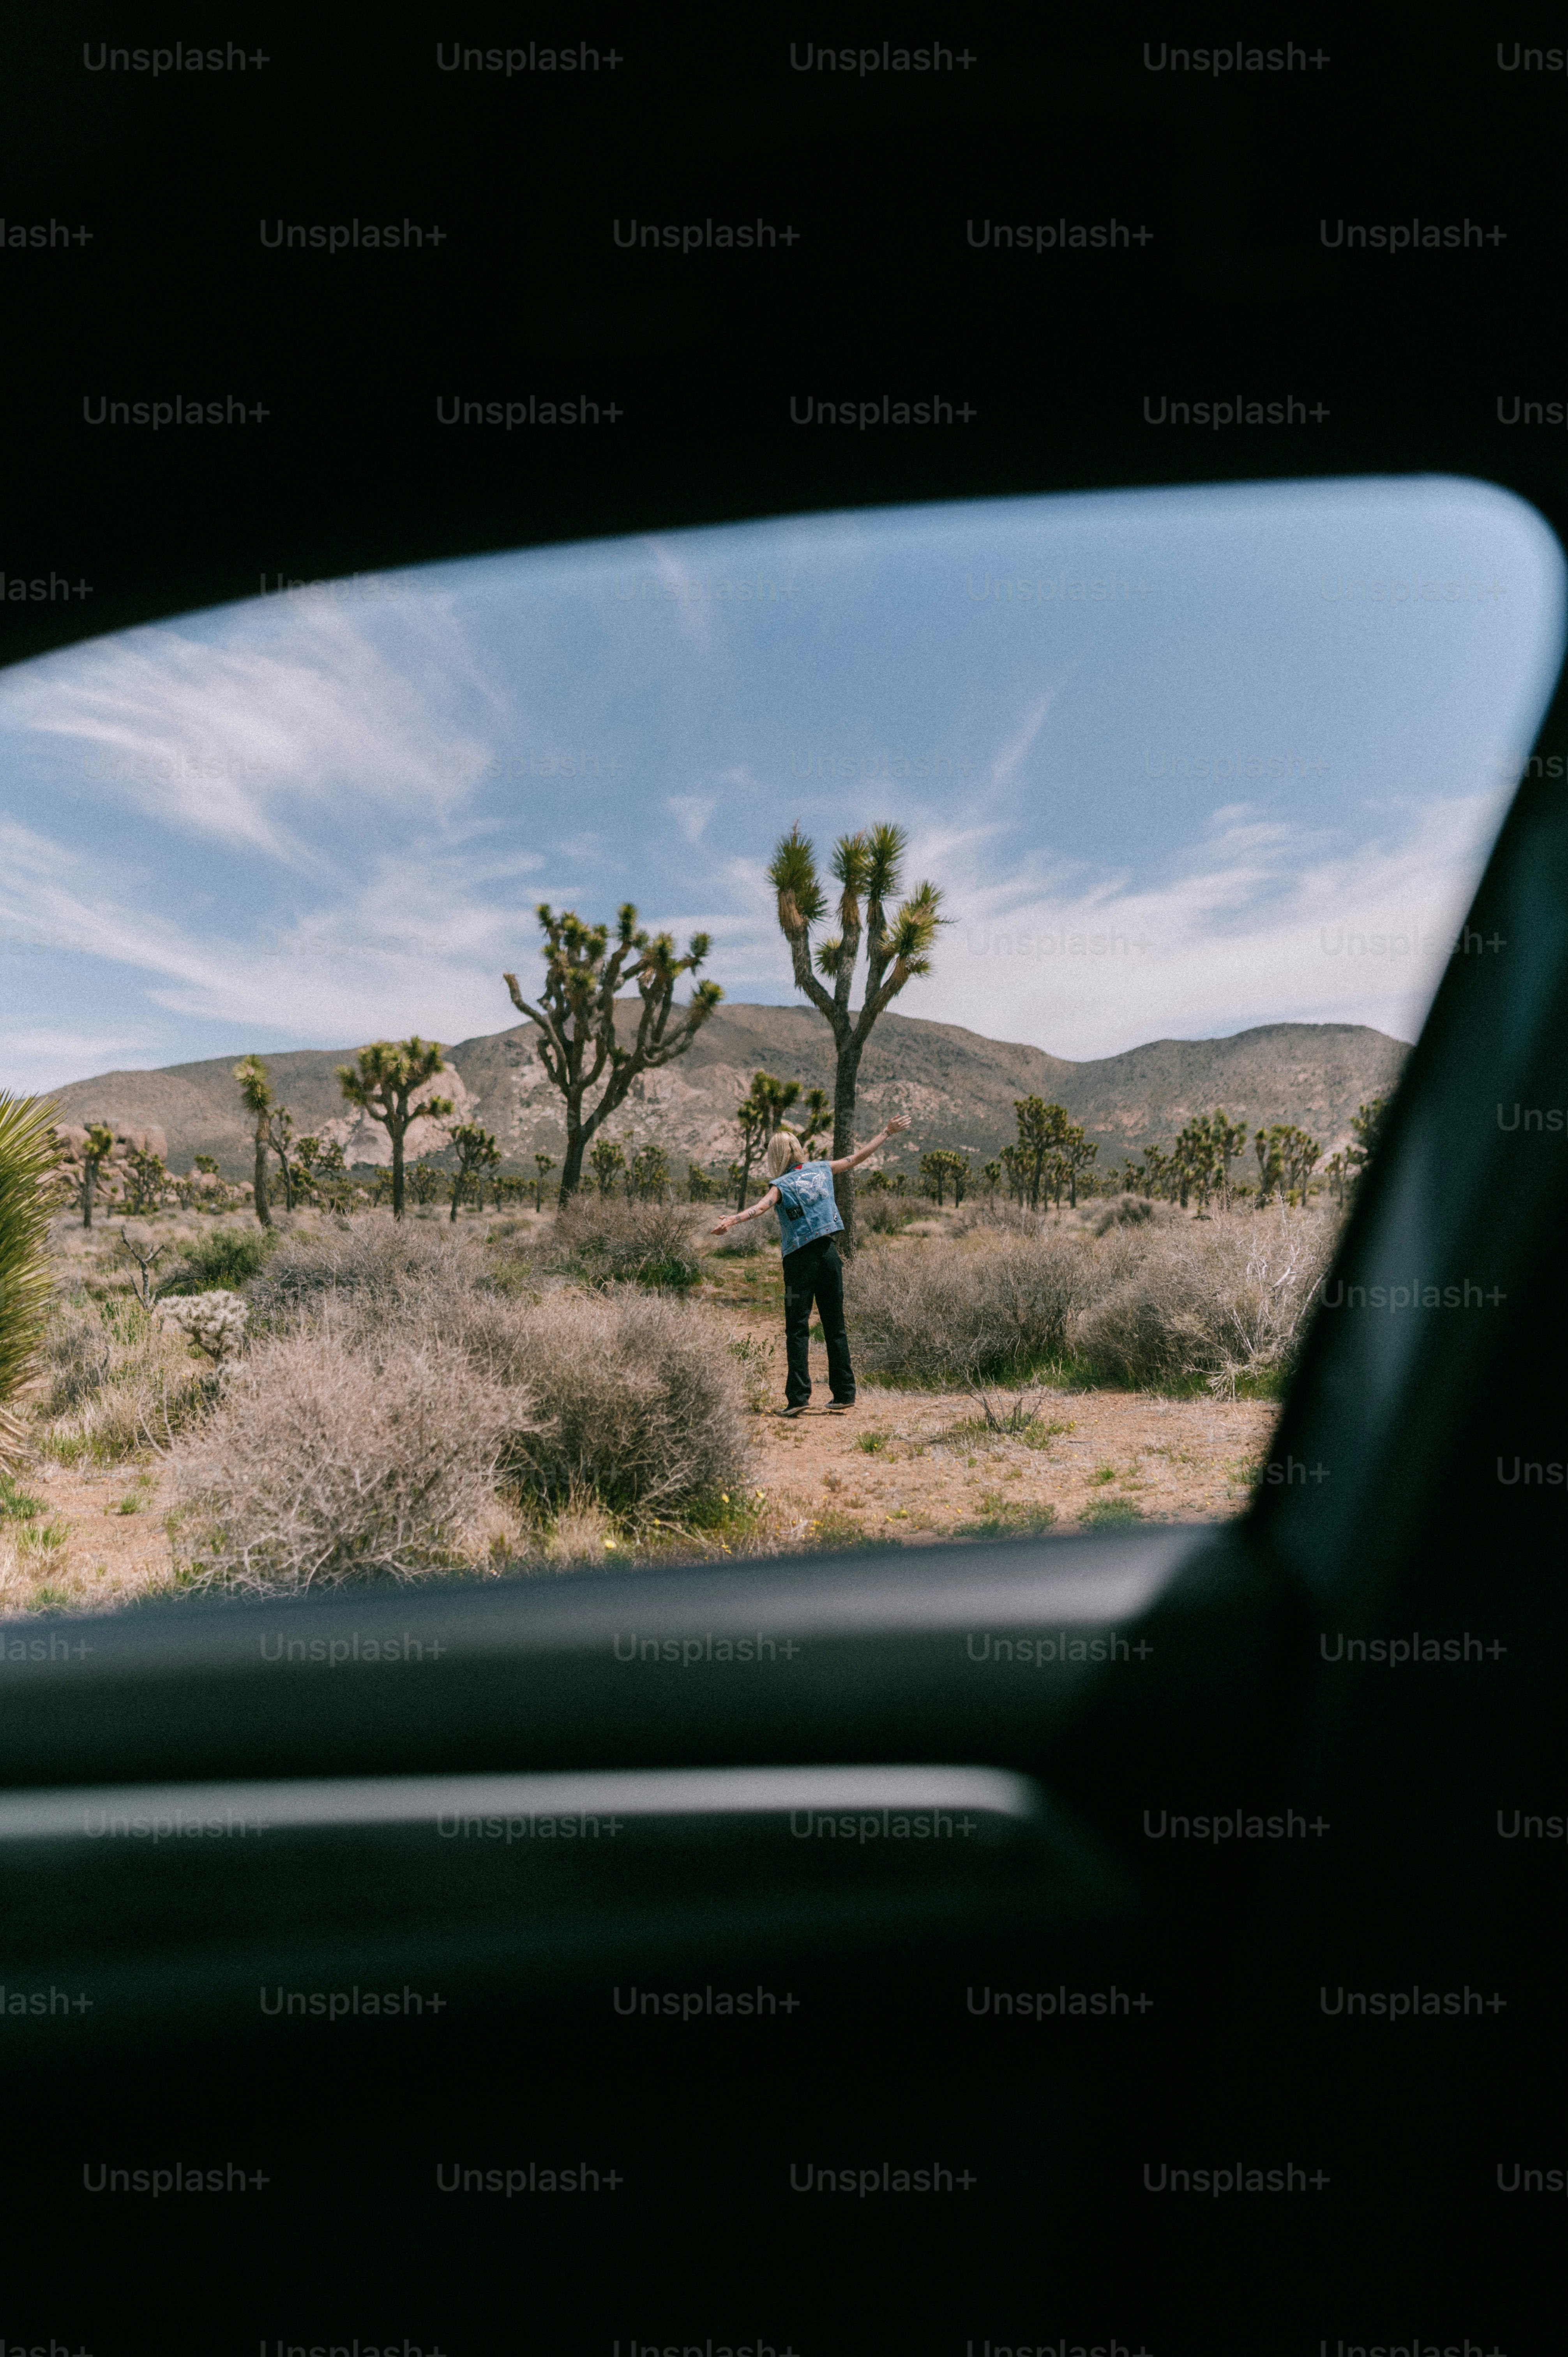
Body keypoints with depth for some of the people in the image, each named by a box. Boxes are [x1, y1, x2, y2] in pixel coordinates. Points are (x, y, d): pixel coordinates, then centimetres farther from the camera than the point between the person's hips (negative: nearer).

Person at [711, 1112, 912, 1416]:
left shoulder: (782, 1185, -5)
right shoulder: (822, 1170, 8)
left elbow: (762, 1207, -26)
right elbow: (859, 1157, 19)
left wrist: (733, 1220, -40)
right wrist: (888, 1132, 30)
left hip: (800, 1261, -4)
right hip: (829, 1254, 4)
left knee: (797, 1329, -3)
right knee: (835, 1326, 9)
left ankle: (798, 1396, -11)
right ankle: (844, 1394, 13)